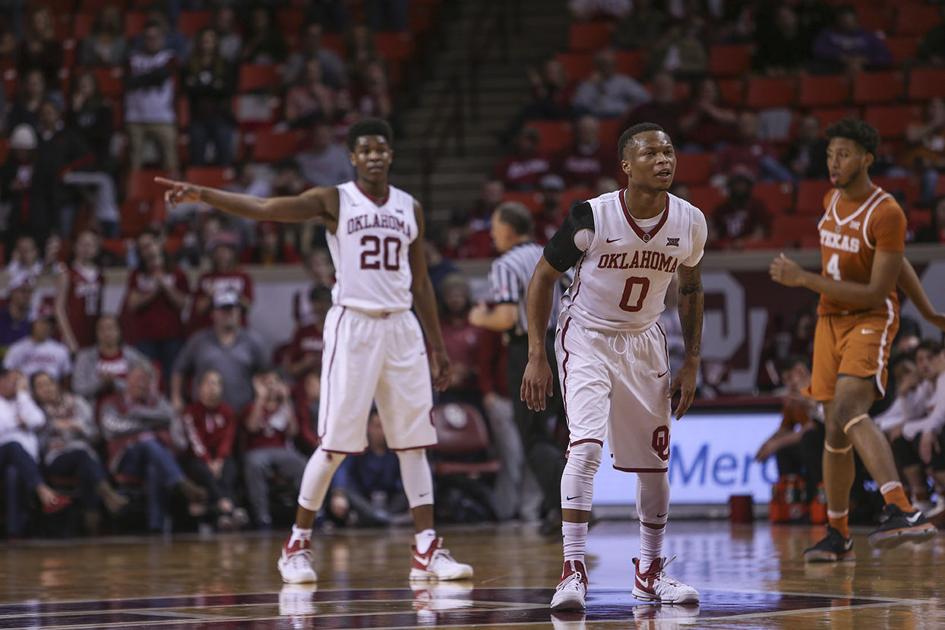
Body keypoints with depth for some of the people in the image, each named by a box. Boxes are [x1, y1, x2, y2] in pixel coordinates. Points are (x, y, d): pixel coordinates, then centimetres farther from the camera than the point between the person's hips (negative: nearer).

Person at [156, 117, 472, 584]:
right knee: (335, 442, -5)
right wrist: (202, 194, -26)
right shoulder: (334, 201, -2)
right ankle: (297, 544, 6)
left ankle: (427, 550, 6)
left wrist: (438, 347, 15)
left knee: (414, 440, 3)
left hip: (401, 327, 4)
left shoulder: (410, 208, 11)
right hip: (352, 324, -4)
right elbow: (263, 209, -13)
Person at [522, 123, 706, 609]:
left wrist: (691, 364, 5)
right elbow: (543, 277, -8)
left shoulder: (690, 223, -10)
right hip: (586, 337, -4)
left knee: (655, 462, 8)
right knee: (587, 446, -22)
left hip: (644, 341, 4)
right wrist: (536, 357, -11)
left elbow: (690, 290, 8)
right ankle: (573, 571, -20)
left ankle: (650, 571, 24)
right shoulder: (592, 217, -22)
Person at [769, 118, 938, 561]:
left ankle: (901, 512, -44)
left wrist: (804, 279, -22)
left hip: (870, 321, -8)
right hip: (831, 320, 8)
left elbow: (876, 293, -21)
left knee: (847, 412, -30)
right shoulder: (832, 201, 7)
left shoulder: (886, 215, -18)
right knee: (835, 427, 11)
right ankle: (838, 534, 23)